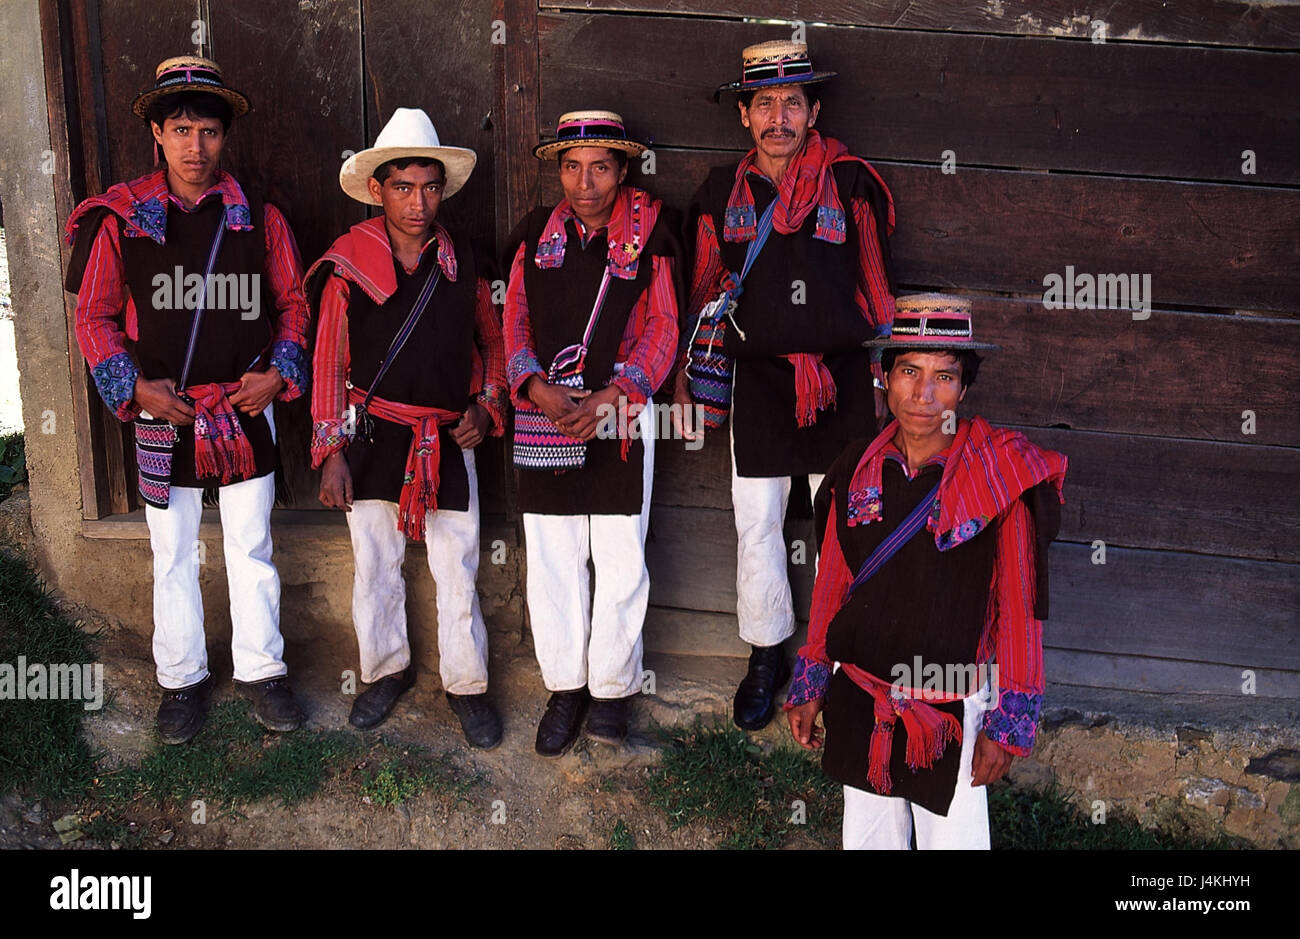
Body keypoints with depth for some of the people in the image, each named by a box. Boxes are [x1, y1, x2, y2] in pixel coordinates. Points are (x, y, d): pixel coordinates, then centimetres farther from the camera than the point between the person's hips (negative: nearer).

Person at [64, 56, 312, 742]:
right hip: (163, 416, 0)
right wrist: (132, 386, -10)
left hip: (247, 411, 1)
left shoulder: (258, 218, 1)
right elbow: (94, 317, 3)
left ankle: (261, 670, 23)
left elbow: (292, 304, 9)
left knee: (252, 548, 9)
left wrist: (279, 373, -5)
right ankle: (182, 680, 24)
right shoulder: (120, 220, -2)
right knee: (173, 556, 9)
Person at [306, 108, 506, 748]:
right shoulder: (349, 263, -3)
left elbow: (492, 342, 15)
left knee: (457, 570, 3)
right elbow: (329, 362, 0)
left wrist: (485, 407, 0)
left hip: (448, 440, 1)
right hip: (371, 437, 0)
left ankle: (466, 684, 19)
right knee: (374, 564, 10)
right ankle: (386, 670, 31)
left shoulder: (461, 261, 3)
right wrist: (331, 452, -2)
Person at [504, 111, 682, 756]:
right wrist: (538, 387, -11)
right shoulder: (537, 235, 8)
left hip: (621, 415, -2)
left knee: (621, 559, 2)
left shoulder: (650, 232, 0)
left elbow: (662, 332, -3)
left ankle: (611, 688, 19)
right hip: (544, 416, 2)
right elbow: (514, 324, 8)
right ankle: (565, 688, 21)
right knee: (552, 561, 6)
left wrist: (604, 399, -14)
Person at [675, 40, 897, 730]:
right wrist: (684, 377, 10)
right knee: (756, 524, 5)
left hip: (840, 375, -2)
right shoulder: (721, 192, 6)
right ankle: (766, 656, 21)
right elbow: (702, 290, 13)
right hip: (758, 377, 2)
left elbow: (875, 280, 6)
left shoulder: (849, 182, 0)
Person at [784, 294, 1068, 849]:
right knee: (867, 838, 19)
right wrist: (809, 689, 11)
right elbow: (831, 585, 8)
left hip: (950, 707, -3)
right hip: (858, 698, 4)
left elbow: (1020, 608, -9)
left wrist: (1008, 725, -9)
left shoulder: (1000, 476, -13)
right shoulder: (857, 469, -2)